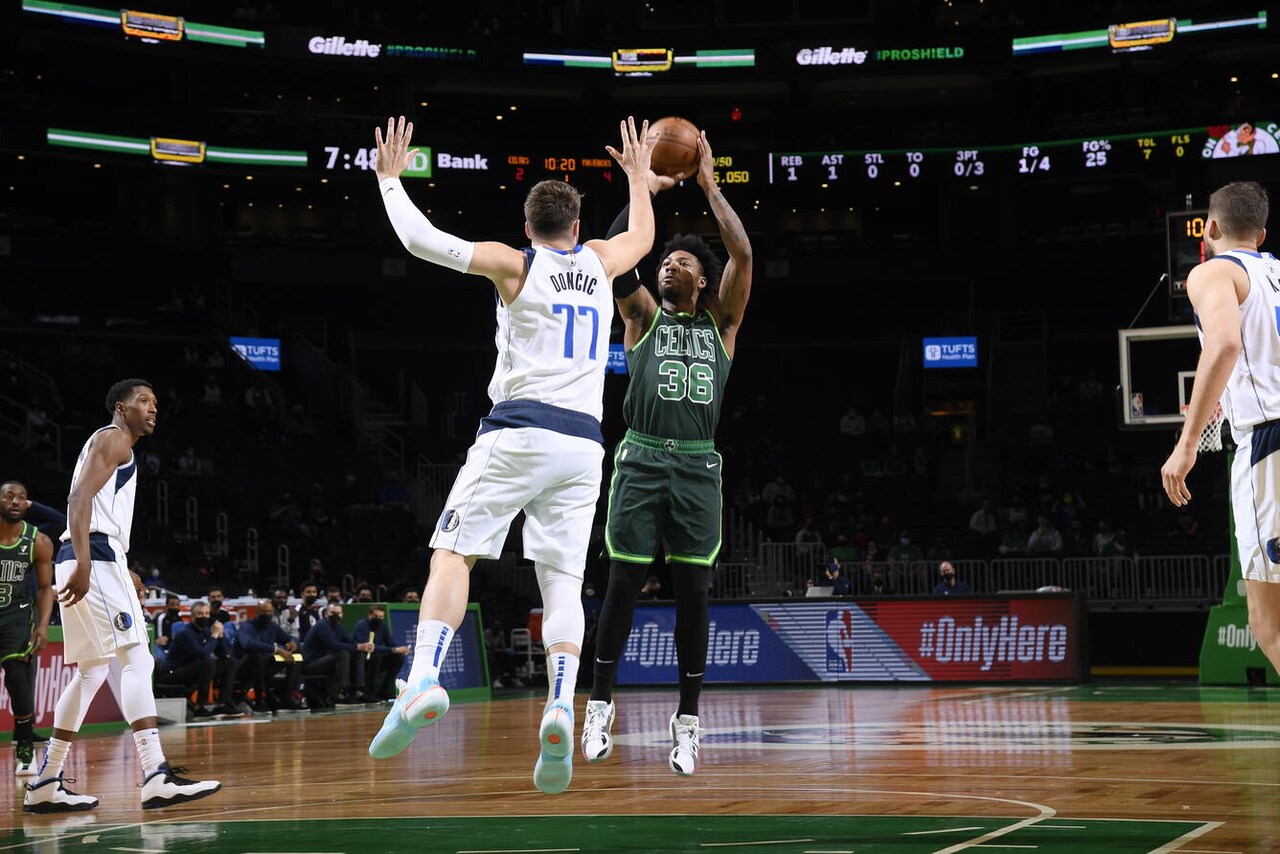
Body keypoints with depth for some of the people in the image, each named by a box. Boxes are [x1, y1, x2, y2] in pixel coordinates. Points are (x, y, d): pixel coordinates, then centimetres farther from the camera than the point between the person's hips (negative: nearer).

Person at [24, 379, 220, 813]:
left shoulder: (116, 446, 27)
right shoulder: (112, 439, -3)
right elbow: (80, 498, -17)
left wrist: (125, 573, 30)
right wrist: (83, 563, -28)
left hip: (96, 563, 11)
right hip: (97, 558, -11)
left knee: (92, 671, 12)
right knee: (137, 659, -16)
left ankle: (45, 785, 13)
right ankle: (156, 777, -24)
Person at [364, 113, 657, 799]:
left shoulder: (514, 263, 4)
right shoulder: (599, 262, 15)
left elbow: (423, 241, -2)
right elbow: (643, 237, 38)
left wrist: (390, 178, 13)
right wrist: (638, 176, 53)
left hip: (519, 432, -3)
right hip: (584, 441, 4)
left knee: (453, 552, -3)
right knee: (563, 581, 1)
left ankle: (424, 678, -22)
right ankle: (560, 705, -18)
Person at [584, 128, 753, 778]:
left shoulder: (721, 321, 14)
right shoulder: (643, 315, 12)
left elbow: (743, 254, 2)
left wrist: (709, 185, 5)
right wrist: (643, 188, -1)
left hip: (698, 467, 1)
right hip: (641, 461, -1)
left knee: (692, 591, 1)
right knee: (623, 583, 0)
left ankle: (688, 720, 6)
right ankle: (600, 703, 11)